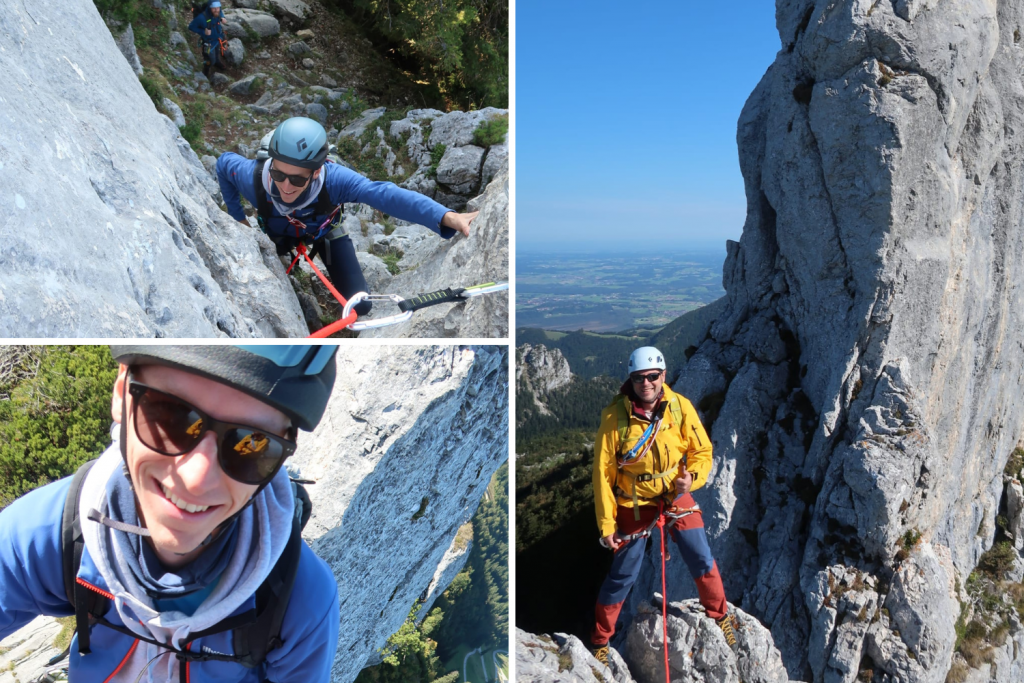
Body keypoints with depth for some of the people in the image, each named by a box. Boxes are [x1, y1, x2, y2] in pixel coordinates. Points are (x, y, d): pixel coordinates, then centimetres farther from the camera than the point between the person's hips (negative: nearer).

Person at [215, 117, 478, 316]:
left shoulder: (333, 178, -45)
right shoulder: (253, 178, -38)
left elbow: (386, 194, -60)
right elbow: (224, 161, -13)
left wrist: (446, 217, -73)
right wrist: (237, 215, -8)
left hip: (325, 230, -1)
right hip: (279, 235, 1)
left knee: (359, 306, -7)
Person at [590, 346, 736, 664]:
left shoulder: (680, 406, -14)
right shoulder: (615, 416, -21)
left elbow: (702, 451, -1)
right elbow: (603, 473, -13)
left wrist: (692, 478, -22)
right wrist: (606, 523, -11)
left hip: (675, 495, 2)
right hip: (634, 503, -2)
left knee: (701, 560, 6)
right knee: (622, 575, 5)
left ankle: (720, 615, 36)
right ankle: (599, 640, 26)